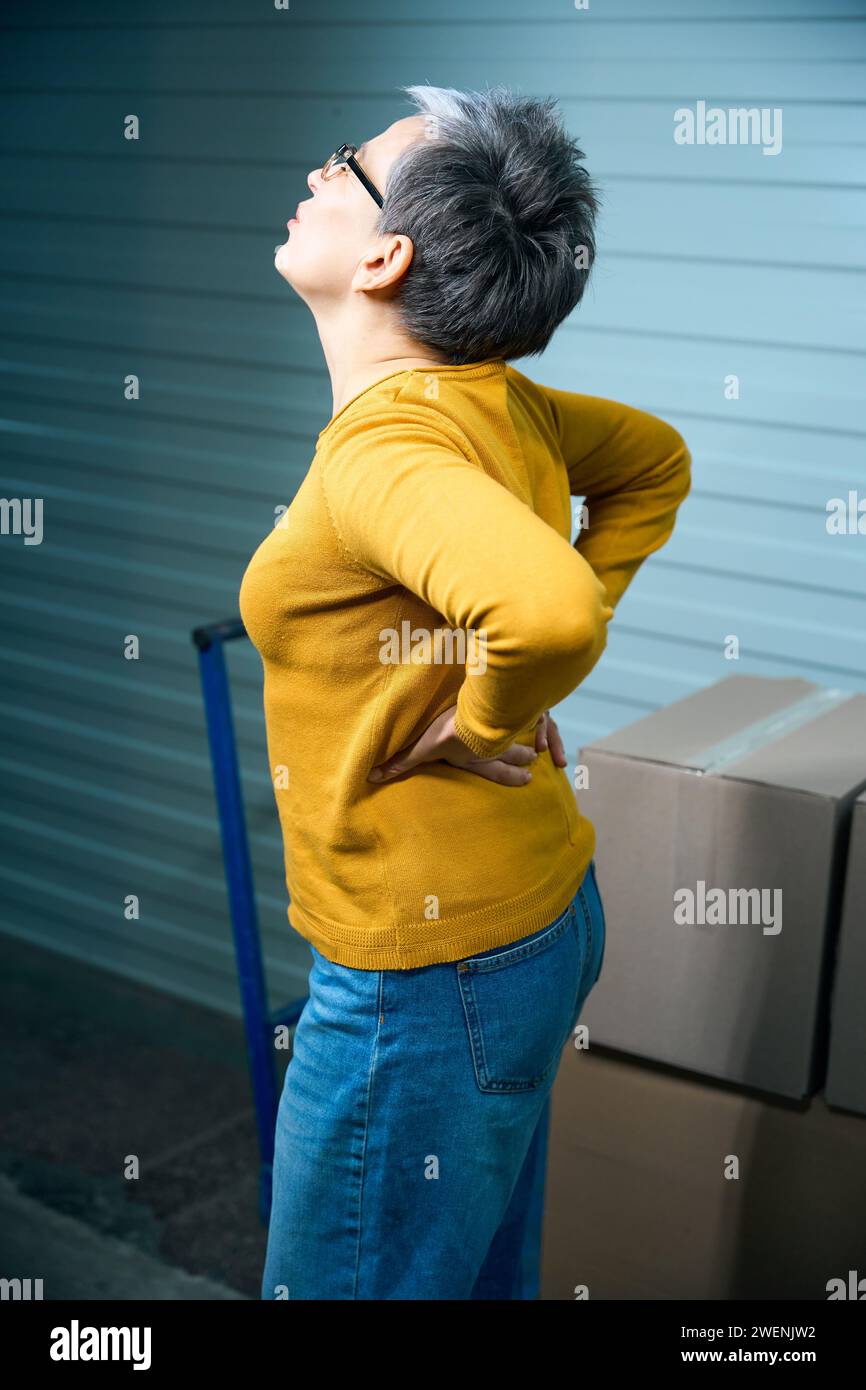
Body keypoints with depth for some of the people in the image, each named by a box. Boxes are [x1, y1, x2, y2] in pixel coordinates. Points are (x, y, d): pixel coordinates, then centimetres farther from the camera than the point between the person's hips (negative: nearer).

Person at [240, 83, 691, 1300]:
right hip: (539, 919, 9)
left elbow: (550, 606, -44)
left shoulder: (385, 448, -26)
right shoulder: (498, 404, 1)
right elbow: (655, 462, 20)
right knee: (482, 1273, 26)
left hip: (427, 972, -9)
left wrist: (483, 722, -23)